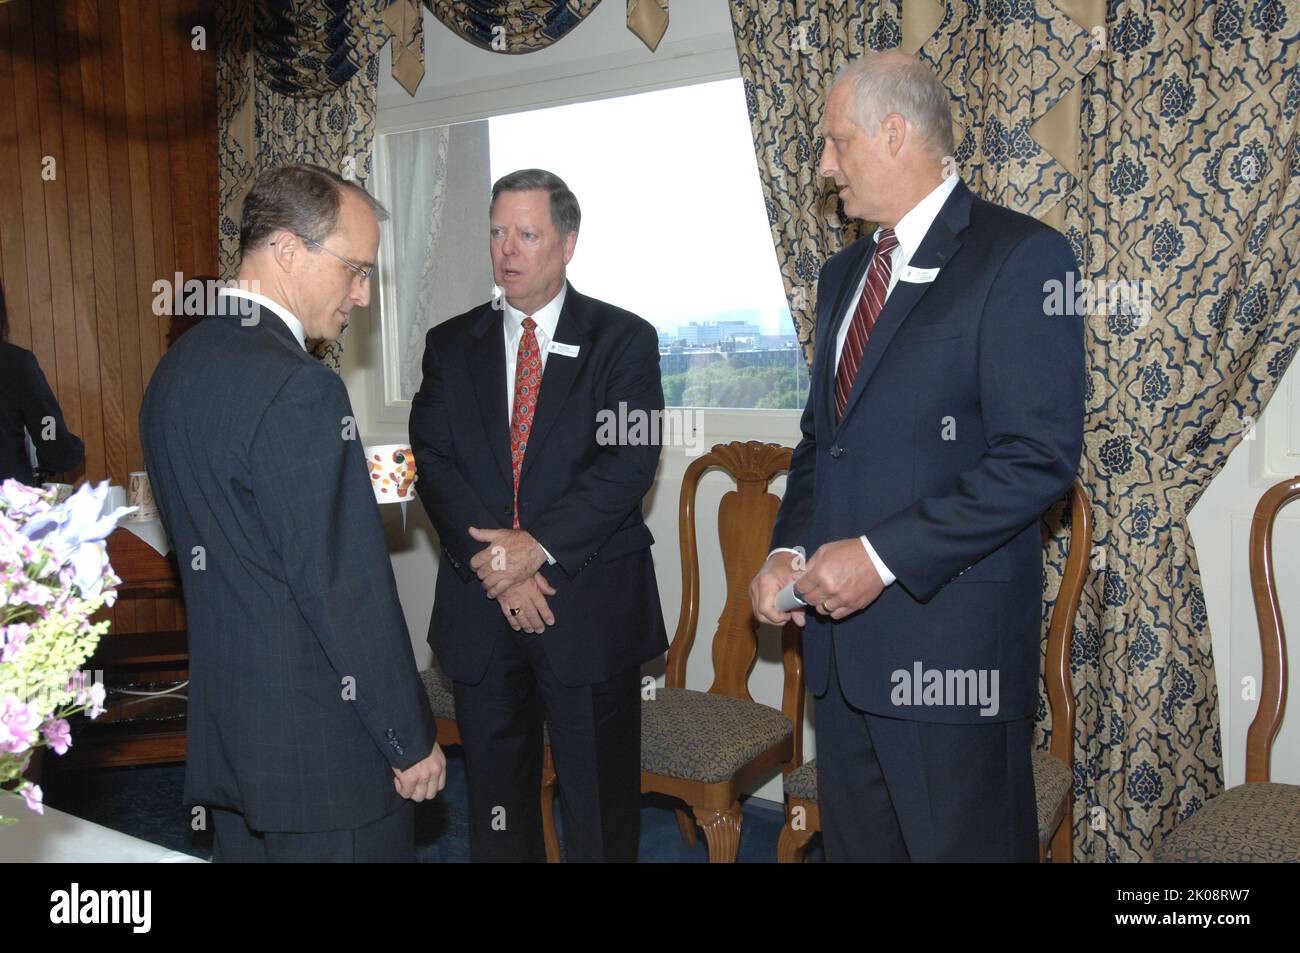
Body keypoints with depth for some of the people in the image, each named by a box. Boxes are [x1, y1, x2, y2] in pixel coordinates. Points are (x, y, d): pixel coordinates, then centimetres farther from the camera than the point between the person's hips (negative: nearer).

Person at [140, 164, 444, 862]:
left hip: (222, 732, 9)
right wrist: (412, 739, -12)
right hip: (319, 751, -9)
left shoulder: (176, 368, 7)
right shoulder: (298, 390, -22)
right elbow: (346, 589, -22)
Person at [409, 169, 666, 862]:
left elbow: (630, 463, -11)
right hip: (480, 607, 3)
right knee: (494, 799, 17)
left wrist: (538, 545, -19)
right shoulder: (450, 344, 8)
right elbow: (434, 464, -1)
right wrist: (493, 562, -14)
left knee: (601, 807, 9)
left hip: (591, 606, -3)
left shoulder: (624, 339, -1)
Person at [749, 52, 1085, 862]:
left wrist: (882, 556, -18)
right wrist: (789, 550, 3)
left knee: (964, 844, 7)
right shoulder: (845, 272, 15)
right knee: (854, 841, 17)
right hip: (845, 633, 7)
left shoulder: (1020, 257, -10)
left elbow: (1042, 457, -16)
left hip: (953, 640, -7)